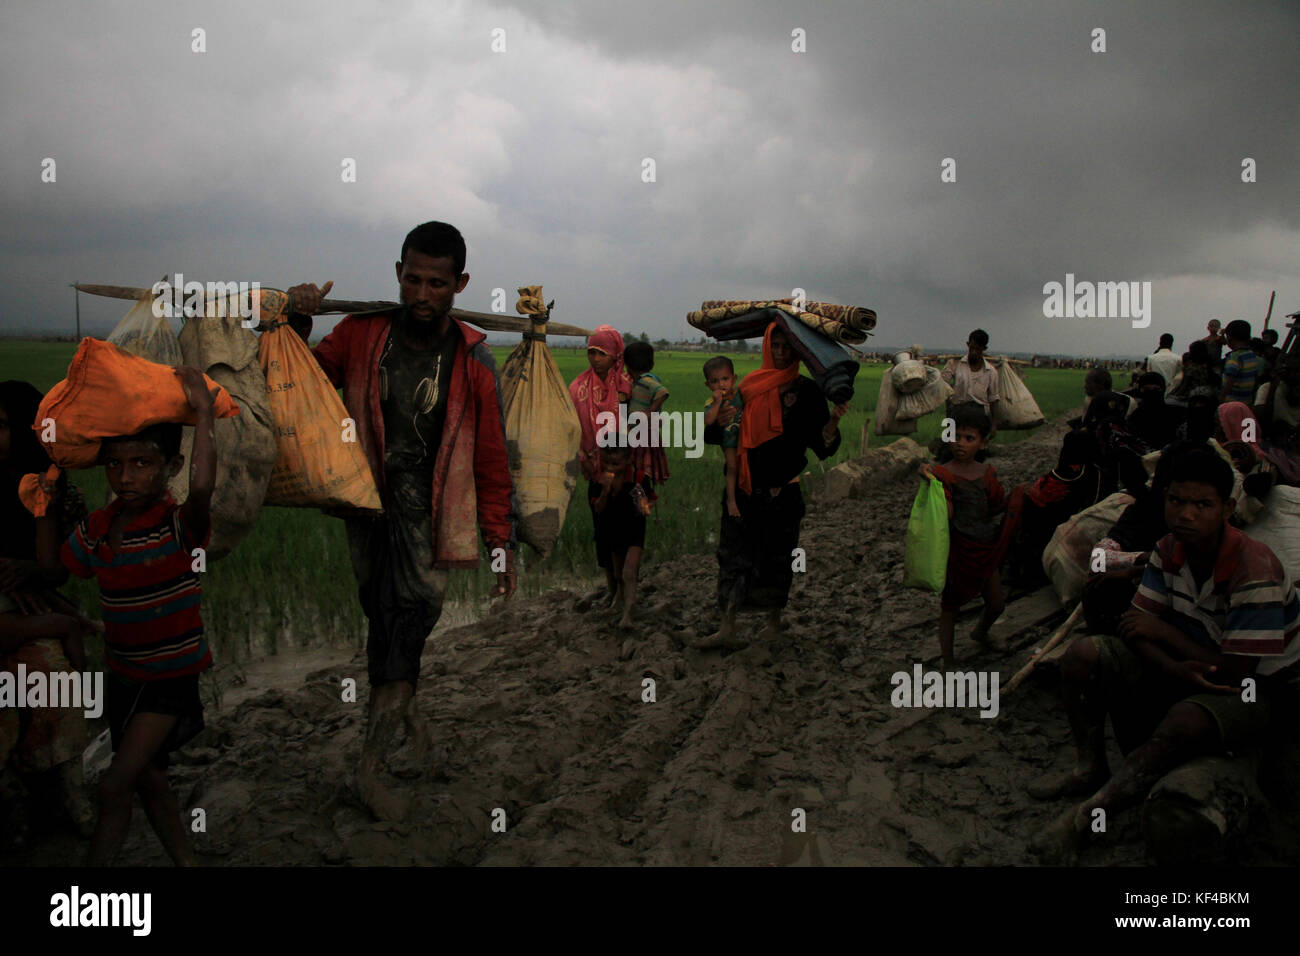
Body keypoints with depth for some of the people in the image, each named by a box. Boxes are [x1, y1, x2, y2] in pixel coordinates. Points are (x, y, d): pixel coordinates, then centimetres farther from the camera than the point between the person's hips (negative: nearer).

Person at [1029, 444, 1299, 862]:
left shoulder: (1255, 573, -27)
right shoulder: (1168, 551, -6)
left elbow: (1233, 674, -26)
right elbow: (1136, 628, -5)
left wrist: (1164, 631, -15)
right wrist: (1177, 669, -27)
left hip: (1247, 690, -6)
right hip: (1182, 669, 7)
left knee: (1186, 721, -40)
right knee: (1084, 654, -14)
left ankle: (1089, 814, -27)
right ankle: (1091, 769, 2)